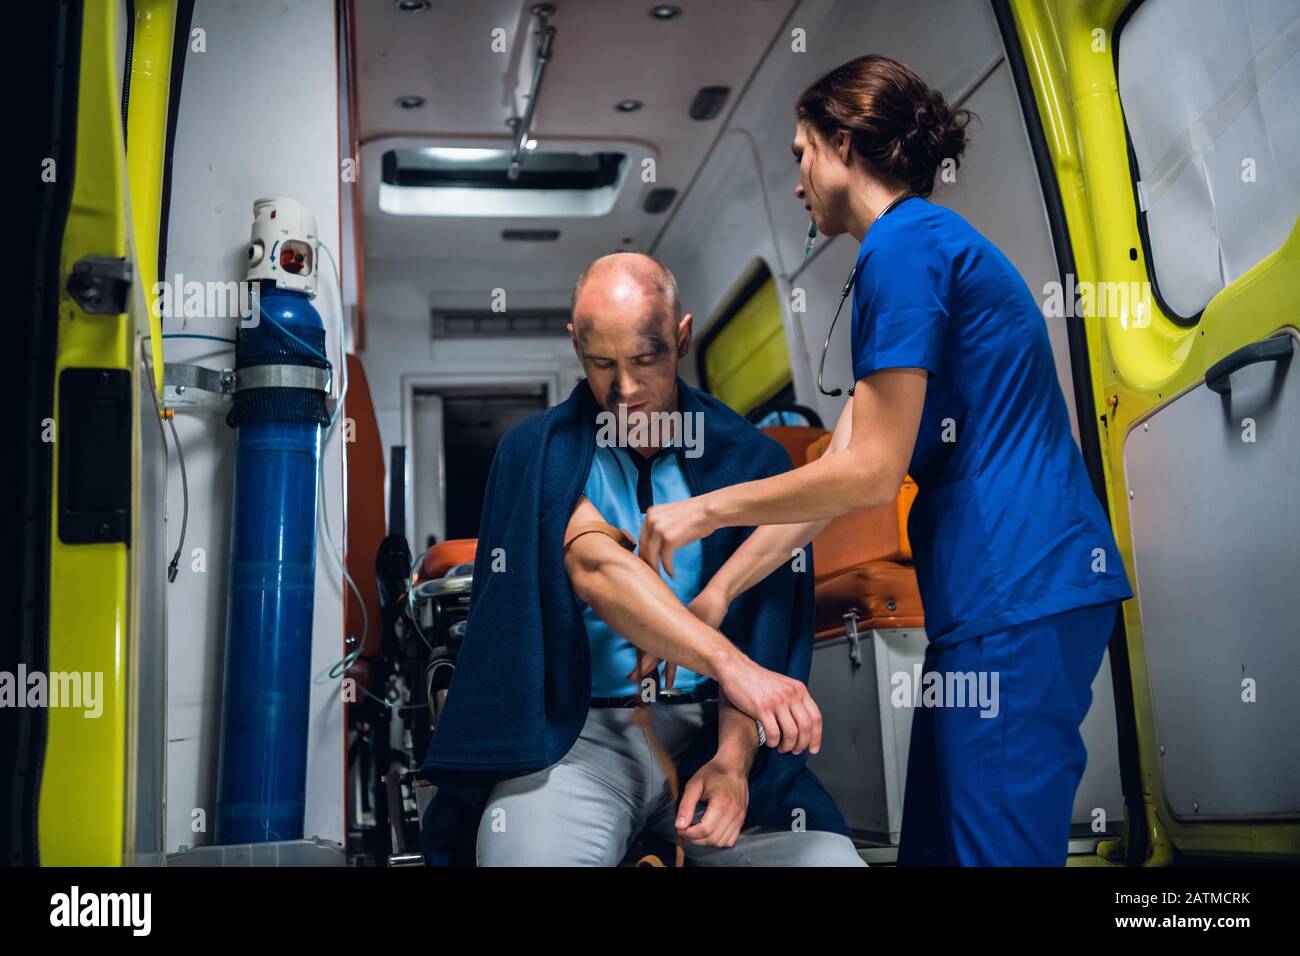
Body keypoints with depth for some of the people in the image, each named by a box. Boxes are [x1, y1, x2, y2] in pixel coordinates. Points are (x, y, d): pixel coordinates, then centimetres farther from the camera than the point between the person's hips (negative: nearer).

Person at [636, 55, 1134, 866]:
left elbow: (869, 474, -15)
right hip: (1004, 592, 10)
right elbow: (838, 466, 15)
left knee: (995, 845, 0)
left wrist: (707, 511, -3)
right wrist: (719, 591, 14)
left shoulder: (904, 249, -11)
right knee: (935, 840, 16)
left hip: (1019, 593, -10)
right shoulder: (932, 244, 20)